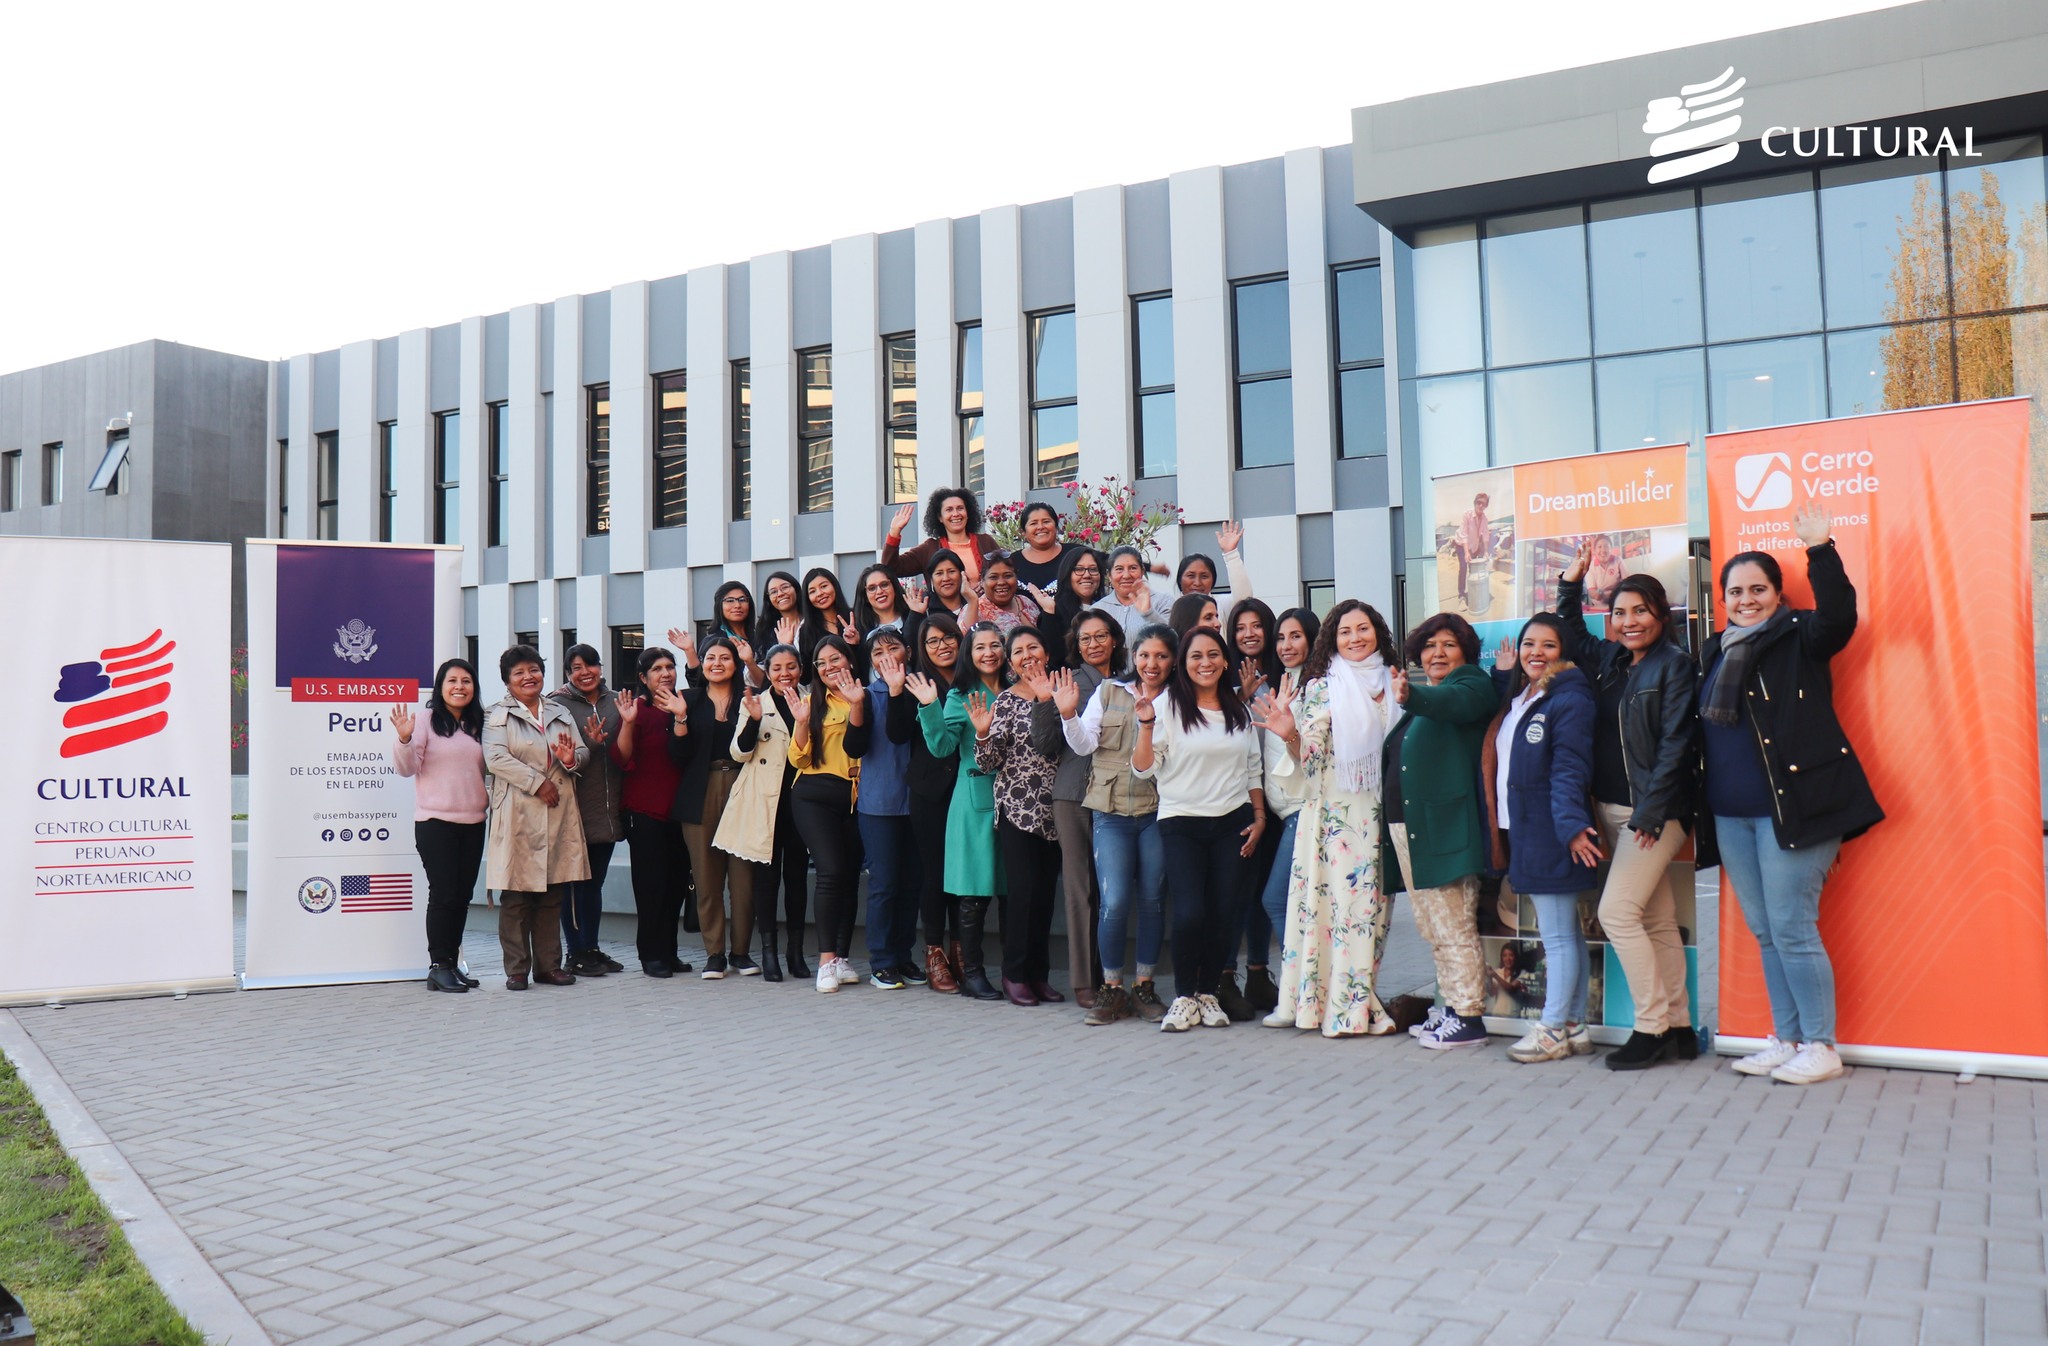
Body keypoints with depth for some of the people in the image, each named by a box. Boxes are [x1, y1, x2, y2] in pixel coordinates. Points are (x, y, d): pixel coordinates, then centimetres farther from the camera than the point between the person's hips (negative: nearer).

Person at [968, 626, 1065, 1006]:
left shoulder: (1056, 694, 9)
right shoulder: (1005, 700, -1)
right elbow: (988, 763, -5)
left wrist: (1049, 701, -13)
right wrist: (982, 733, -23)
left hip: (1052, 808, 4)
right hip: (1017, 807, -4)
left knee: (1045, 892, 7)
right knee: (1022, 889, -7)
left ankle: (1039, 973, 17)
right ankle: (1015, 973, 6)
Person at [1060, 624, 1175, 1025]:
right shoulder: (1109, 692, 8)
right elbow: (1085, 744, 4)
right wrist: (1068, 714, -13)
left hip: (1157, 811, 1)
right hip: (1111, 812, 0)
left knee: (1152, 901, 6)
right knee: (1115, 902, -7)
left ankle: (1145, 987, 20)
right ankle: (1111, 989, 8)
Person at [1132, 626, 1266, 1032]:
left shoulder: (1240, 710, 12)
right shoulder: (1167, 707, -2)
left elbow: (1254, 769, 17)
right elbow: (1143, 768, -5)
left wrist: (1259, 817, 9)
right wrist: (1146, 725, -19)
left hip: (1232, 821, 4)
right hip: (1181, 821, -3)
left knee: (1224, 912, 1)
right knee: (1190, 912, -13)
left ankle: (1208, 993, 17)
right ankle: (1183, 997, 5)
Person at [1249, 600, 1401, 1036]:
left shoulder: (1390, 685, 11)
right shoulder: (1321, 688, -2)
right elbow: (1309, 753, -9)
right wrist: (1290, 735, -27)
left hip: (1380, 814, 5)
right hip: (1334, 814, -4)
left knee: (1372, 905, 7)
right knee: (1341, 902, -6)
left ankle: (1364, 1003, 17)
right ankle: (1345, 1006, 1)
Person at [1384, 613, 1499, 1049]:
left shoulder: (1472, 686, -4)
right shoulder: (1419, 697, 20)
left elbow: (1450, 701, -29)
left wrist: (1410, 697, -47)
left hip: (1444, 827, -9)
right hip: (1405, 826, 9)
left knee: (1454, 928, -5)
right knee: (1433, 929, 14)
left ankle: (1469, 1019, 1)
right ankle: (1452, 1008, 24)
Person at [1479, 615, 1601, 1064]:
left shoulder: (1569, 701, -11)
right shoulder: (1517, 699, 17)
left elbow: (1569, 771, -18)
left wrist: (1572, 826, -28)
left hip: (1552, 838, -9)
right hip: (1524, 836, 9)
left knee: (1558, 937, -2)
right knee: (1565, 934, 15)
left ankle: (1553, 1030, 5)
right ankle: (1572, 1027, 23)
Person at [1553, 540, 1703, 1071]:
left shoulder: (1675, 665, -8)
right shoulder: (1610, 660, 11)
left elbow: (1676, 744, -14)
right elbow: (1571, 638, 32)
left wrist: (1650, 812, -17)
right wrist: (1571, 585, 20)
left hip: (1655, 810, -7)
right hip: (1612, 808, 7)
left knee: (1617, 912, -12)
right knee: (1657, 919, 9)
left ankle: (1653, 1027, -1)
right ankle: (1678, 1028, 15)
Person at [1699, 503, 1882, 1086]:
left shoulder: (1799, 638, -1)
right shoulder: (1719, 651, 15)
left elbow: (1839, 617, -24)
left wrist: (1819, 550, -30)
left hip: (1791, 808, -7)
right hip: (1730, 816, 7)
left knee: (1792, 929, -6)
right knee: (1764, 932, 12)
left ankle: (1820, 1046, 7)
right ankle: (1785, 1040, 22)